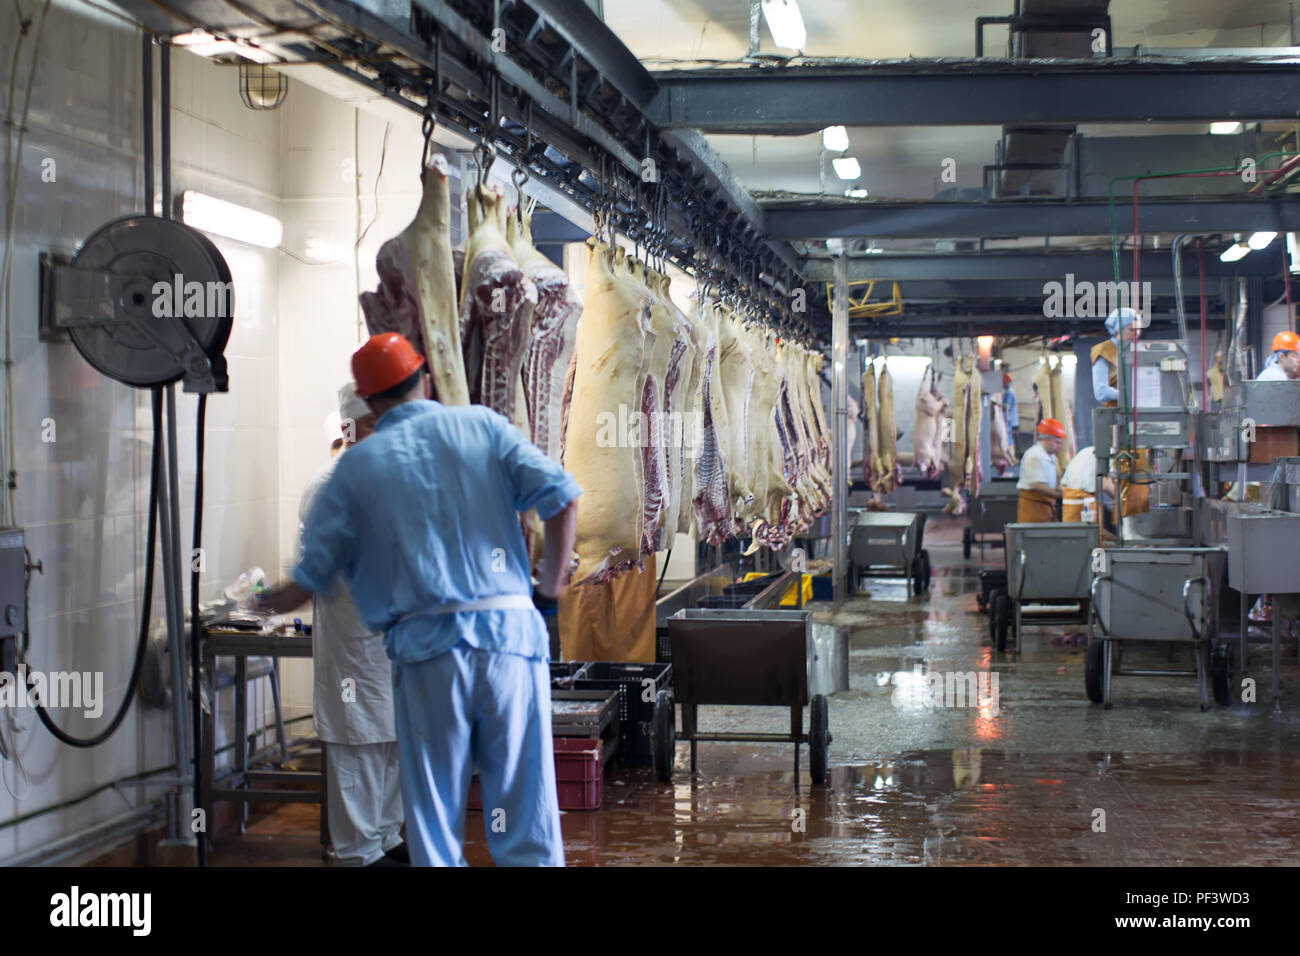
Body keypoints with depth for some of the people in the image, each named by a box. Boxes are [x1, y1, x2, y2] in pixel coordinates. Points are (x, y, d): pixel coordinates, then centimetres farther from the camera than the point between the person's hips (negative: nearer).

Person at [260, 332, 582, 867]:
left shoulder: (357, 465, 10)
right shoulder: (481, 425, 10)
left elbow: (310, 576, 11)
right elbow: (563, 499, 0)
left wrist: (271, 601, 32)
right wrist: (550, 587, 12)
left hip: (424, 648, 0)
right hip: (509, 632, 1)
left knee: (433, 819, 9)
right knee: (526, 824, 4)